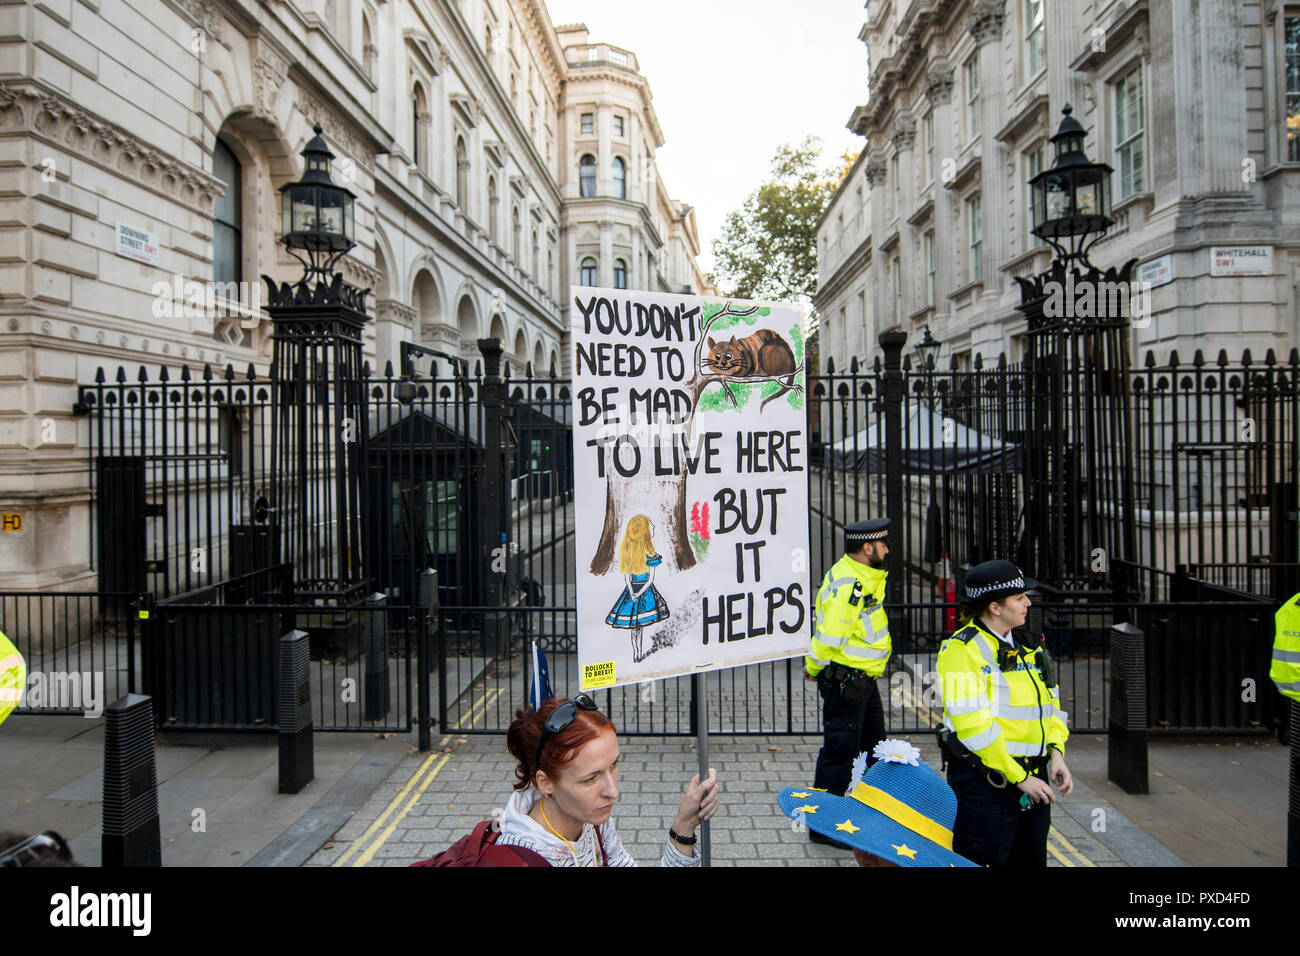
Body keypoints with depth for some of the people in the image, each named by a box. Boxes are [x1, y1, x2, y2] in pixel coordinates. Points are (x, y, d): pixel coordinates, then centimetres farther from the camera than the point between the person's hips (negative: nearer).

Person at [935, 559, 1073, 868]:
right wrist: (1017, 776, -17)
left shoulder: (1026, 650, 13)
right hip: (984, 781, -8)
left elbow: (1050, 705, 18)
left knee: (1031, 859, 16)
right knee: (983, 863, 0)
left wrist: (1056, 754, 1)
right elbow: (972, 723, -19)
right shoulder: (962, 649, -14)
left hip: (1033, 777, 8)